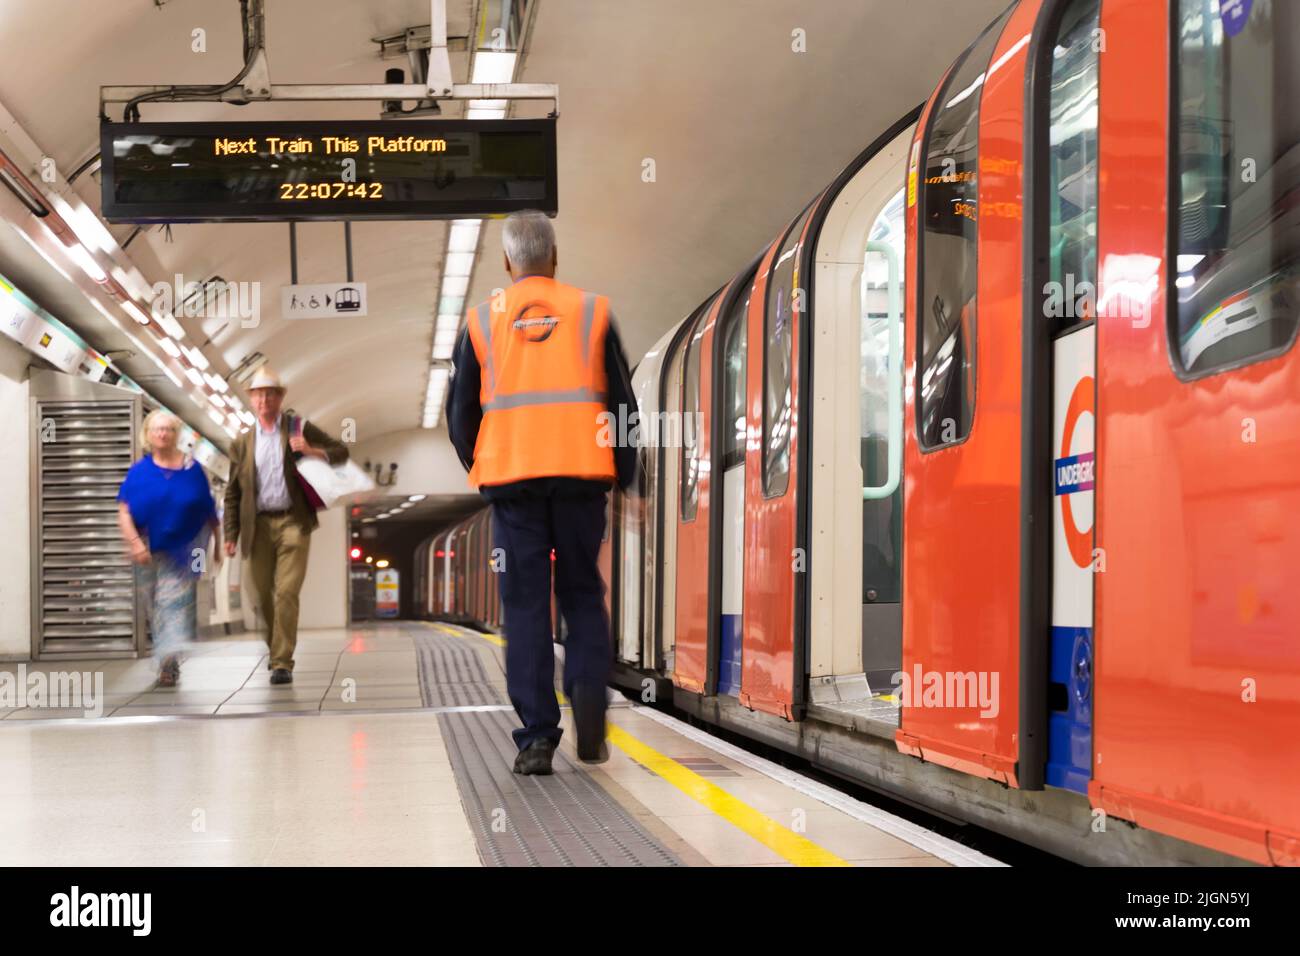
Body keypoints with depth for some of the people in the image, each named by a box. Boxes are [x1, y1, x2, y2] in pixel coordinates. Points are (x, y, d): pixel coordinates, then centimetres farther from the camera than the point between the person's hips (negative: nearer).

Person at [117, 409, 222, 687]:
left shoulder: (192, 469, 1)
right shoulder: (138, 472, 1)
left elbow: (209, 511, 7)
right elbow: (124, 512, -4)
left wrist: (218, 543, 8)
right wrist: (135, 543, -18)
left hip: (184, 549, -2)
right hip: (151, 551, 2)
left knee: (175, 600, -15)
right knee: (155, 606, 11)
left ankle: (170, 659, -23)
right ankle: (167, 663, 26)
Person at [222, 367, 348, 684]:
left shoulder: (299, 429, 6)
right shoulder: (242, 443, 11)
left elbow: (340, 452, 8)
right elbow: (233, 493, 12)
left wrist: (311, 451, -11)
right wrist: (231, 534, 5)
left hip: (293, 522, -3)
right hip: (259, 526, 3)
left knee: (287, 592, -13)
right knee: (264, 593, 8)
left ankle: (282, 663, -13)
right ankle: (275, 647, 31)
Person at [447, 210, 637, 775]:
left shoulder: (483, 321, 5)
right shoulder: (591, 312, 6)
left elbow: (460, 412, 9)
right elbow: (623, 402, 6)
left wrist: (479, 469, 24)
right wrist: (623, 473, 16)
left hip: (512, 479, 0)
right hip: (582, 475, 0)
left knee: (525, 605, 4)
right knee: (582, 593, 15)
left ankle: (537, 736, 1)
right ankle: (588, 692, -8)